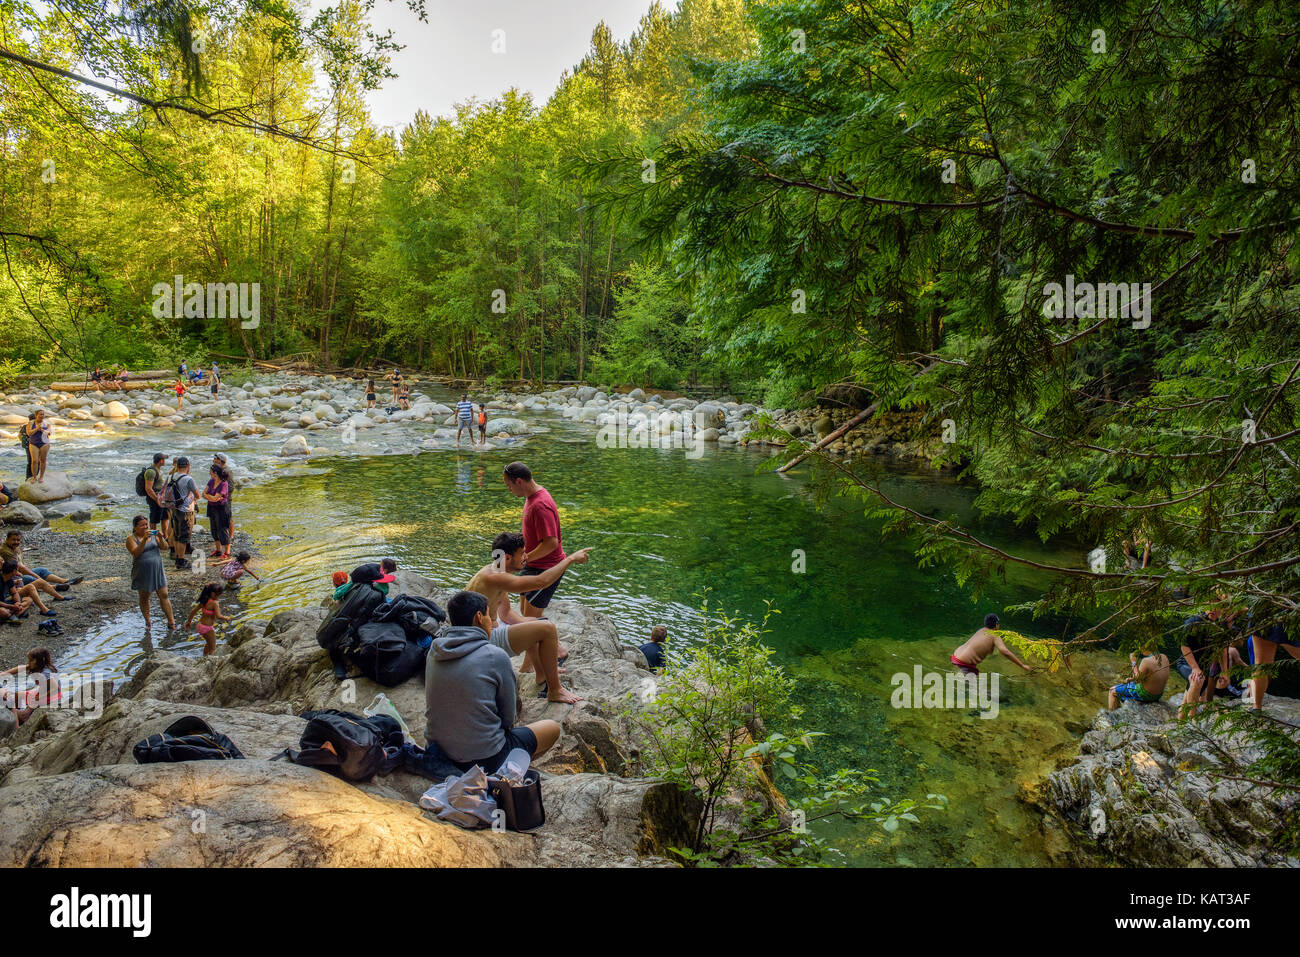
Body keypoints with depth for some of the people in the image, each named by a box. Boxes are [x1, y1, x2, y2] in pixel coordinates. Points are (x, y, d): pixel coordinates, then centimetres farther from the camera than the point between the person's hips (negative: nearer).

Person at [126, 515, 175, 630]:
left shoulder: (153, 534, 5)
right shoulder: (131, 539, -4)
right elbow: (136, 553, -20)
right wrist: (144, 539, -30)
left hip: (157, 570, 2)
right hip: (142, 573, -2)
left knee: (164, 595, 0)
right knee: (144, 598, 10)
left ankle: (171, 622, 4)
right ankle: (148, 622, 24)